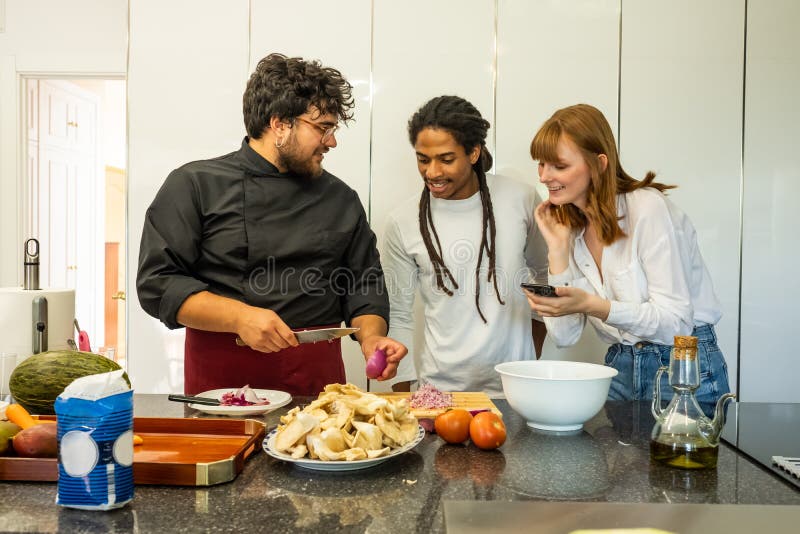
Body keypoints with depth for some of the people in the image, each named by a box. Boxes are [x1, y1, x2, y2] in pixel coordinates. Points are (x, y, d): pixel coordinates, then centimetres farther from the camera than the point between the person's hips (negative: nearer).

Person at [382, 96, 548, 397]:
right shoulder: (403, 222, -6)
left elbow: (545, 273, 12)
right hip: (440, 388, 0)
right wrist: (402, 392, -2)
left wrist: (534, 350, 12)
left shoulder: (521, 200, -4)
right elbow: (399, 317, 0)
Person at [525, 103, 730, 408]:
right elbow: (564, 336, -5)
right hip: (621, 367, 6)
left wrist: (591, 305, -32)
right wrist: (558, 249, -11)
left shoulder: (648, 208, -16)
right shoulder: (571, 227, 3)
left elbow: (675, 321, -19)